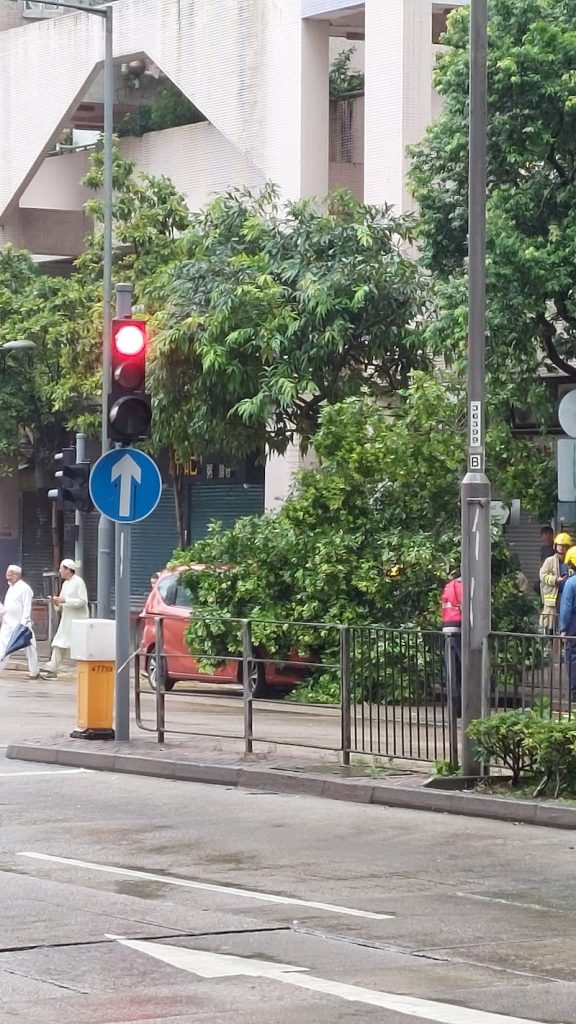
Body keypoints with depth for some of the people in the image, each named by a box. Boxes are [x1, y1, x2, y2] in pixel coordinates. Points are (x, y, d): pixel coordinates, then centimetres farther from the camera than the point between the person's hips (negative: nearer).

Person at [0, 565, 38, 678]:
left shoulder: (24, 588, -12)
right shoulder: (11, 587, 15)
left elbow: (27, 608, -16)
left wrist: (23, 623, -21)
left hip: (21, 624, -8)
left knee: (29, 648, 2)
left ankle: (34, 672, 11)